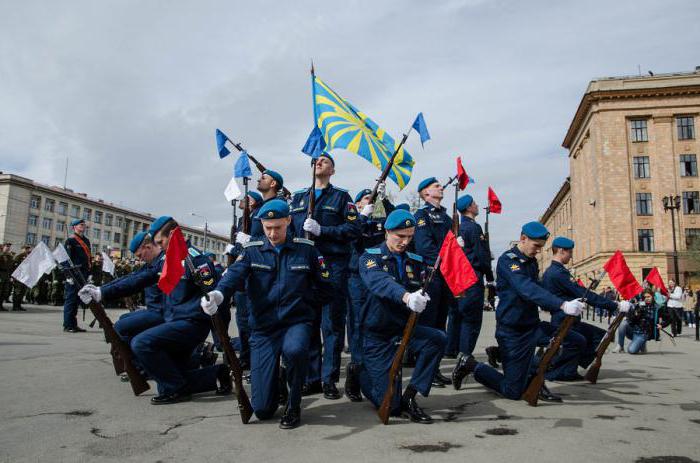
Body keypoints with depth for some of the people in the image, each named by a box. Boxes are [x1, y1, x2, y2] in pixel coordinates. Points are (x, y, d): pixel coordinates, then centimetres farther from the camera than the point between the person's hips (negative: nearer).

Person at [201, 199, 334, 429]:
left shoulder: (306, 249, 1)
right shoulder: (252, 251, 2)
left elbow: (326, 290, 5)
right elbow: (234, 274, -20)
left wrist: (298, 296, -5)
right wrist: (218, 293, -41)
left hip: (296, 322, -1)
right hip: (263, 328, 1)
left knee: (294, 350, -39)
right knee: (262, 410, -2)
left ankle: (294, 405, -9)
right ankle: (274, 381, 35)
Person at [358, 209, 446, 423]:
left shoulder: (415, 261, 9)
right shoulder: (370, 257, -9)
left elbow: (423, 291, 5)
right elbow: (379, 283, -31)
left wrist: (422, 299, -19)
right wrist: (406, 296, -48)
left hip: (405, 328, 5)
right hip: (377, 335, -4)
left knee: (438, 339, -27)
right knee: (390, 405, -7)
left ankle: (409, 398, -10)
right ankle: (364, 372, 26)